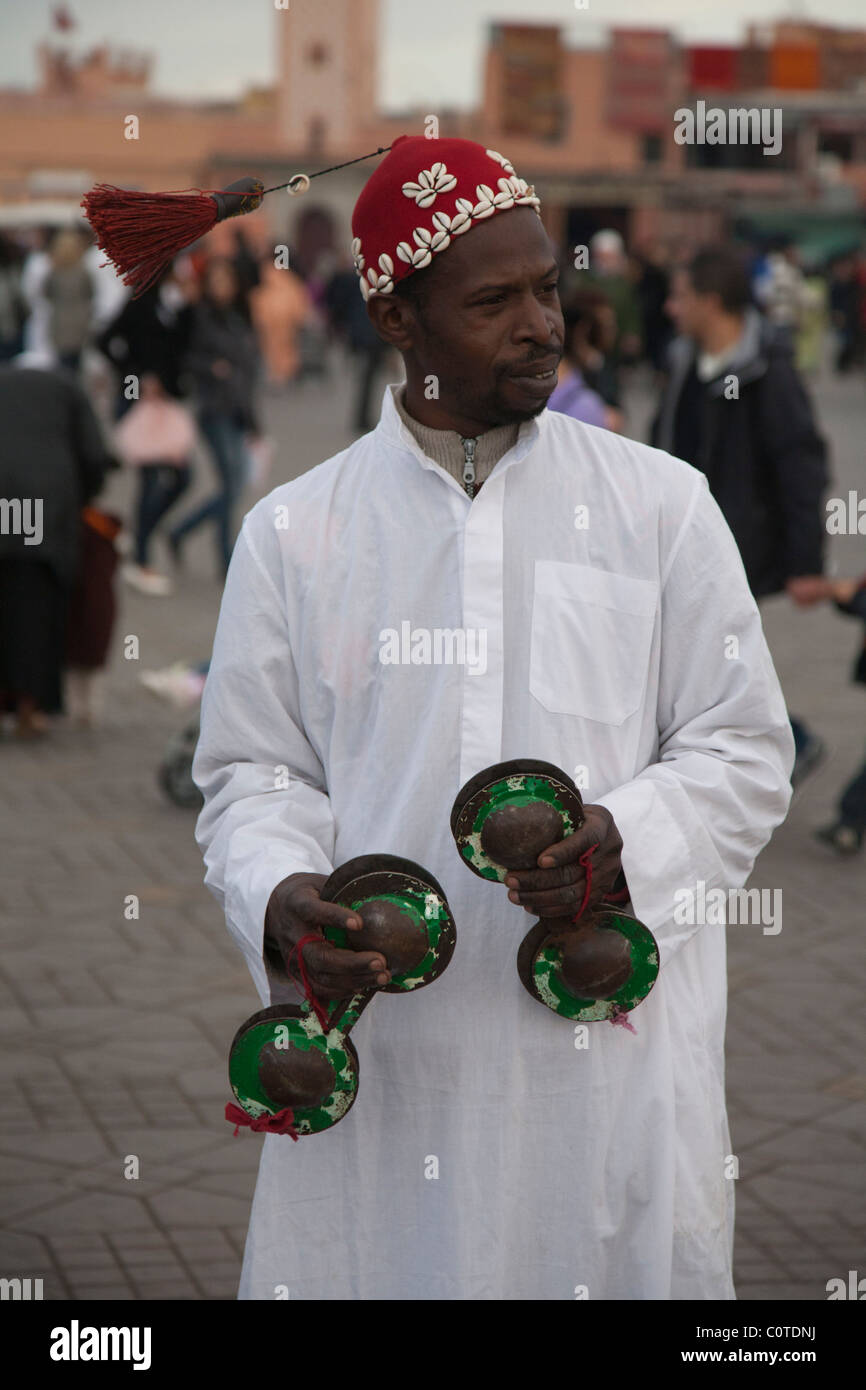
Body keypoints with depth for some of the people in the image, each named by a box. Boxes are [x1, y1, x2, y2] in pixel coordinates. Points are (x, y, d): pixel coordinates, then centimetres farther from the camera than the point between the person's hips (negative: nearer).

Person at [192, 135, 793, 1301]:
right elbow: (252, 772, 9)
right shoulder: (295, 531, 7)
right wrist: (278, 897, -13)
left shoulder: (661, 504, 6)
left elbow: (744, 750, 6)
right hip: (378, 1044, 0)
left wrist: (627, 840, -14)